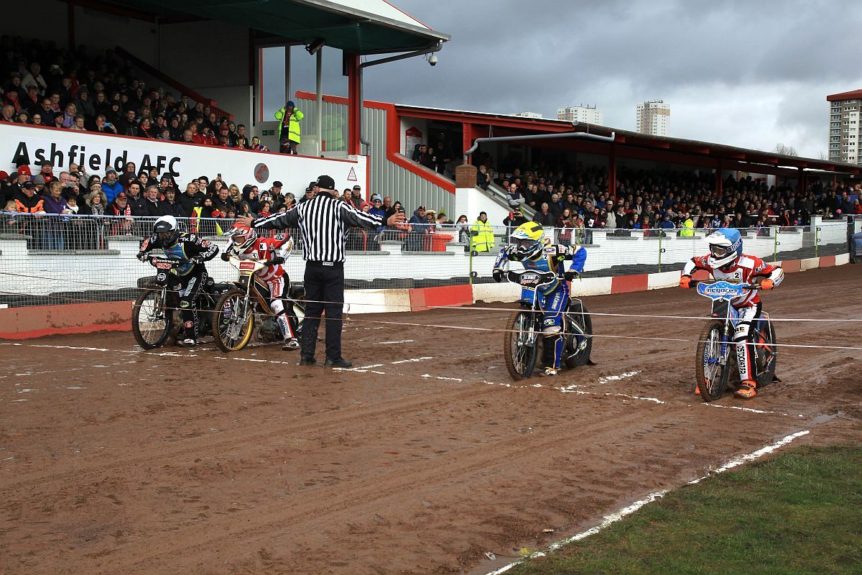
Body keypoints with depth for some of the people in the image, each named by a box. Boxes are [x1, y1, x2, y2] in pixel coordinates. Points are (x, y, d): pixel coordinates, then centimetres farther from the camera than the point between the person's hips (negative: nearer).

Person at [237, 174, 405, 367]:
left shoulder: (303, 208, 8)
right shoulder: (338, 207, -5)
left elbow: (279, 219, 18)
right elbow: (360, 218, -19)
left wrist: (253, 223, 32)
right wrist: (385, 221, -26)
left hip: (312, 266, 4)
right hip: (333, 267, -4)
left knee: (311, 310, 11)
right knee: (334, 312, -1)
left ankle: (306, 355, 9)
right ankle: (333, 357, -2)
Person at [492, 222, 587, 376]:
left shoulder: (551, 251, -31)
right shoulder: (519, 252, -14)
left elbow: (580, 251, -25)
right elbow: (504, 250, 8)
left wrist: (573, 271, -37)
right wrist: (498, 268, -5)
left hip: (557, 290, -6)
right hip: (535, 289, 6)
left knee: (551, 325, -20)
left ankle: (552, 365, -12)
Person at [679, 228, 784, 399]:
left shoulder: (748, 263, -28)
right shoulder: (711, 261, -15)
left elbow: (777, 270, -19)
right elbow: (694, 262, 6)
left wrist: (769, 281, -41)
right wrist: (686, 276, -13)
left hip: (748, 305, -5)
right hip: (723, 305, 5)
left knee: (742, 337, -27)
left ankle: (749, 383, -24)